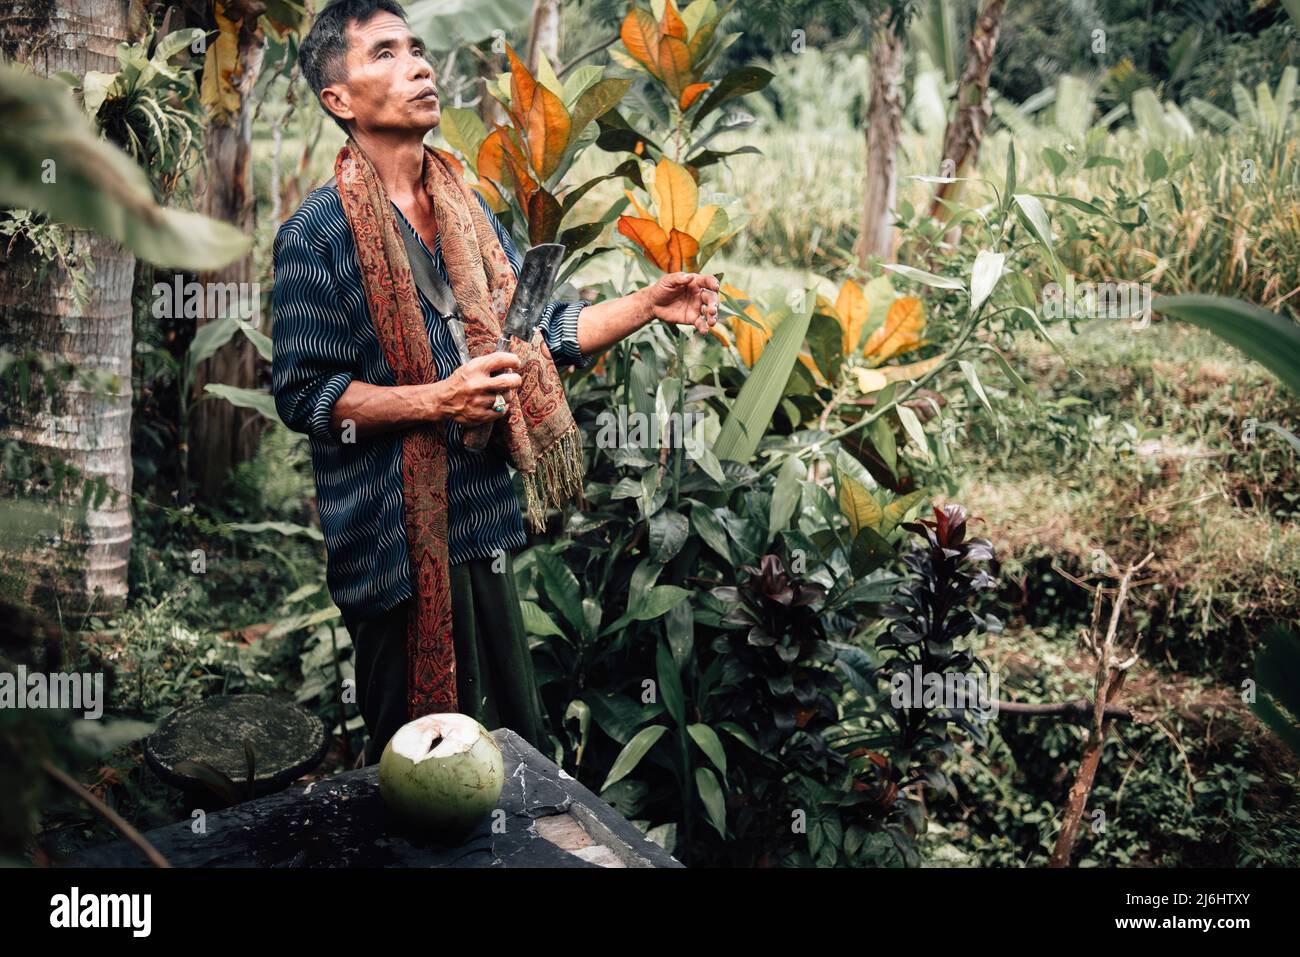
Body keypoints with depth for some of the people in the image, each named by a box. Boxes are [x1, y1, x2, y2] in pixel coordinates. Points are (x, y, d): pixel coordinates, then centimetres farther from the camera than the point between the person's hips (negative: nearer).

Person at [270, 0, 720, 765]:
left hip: (483, 520, 7)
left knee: (522, 746, 18)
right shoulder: (317, 234, -10)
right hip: (396, 537, -6)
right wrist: (439, 399, -22)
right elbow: (303, 394, -12)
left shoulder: (469, 209, 11)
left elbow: (538, 332, 14)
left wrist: (650, 304, 3)